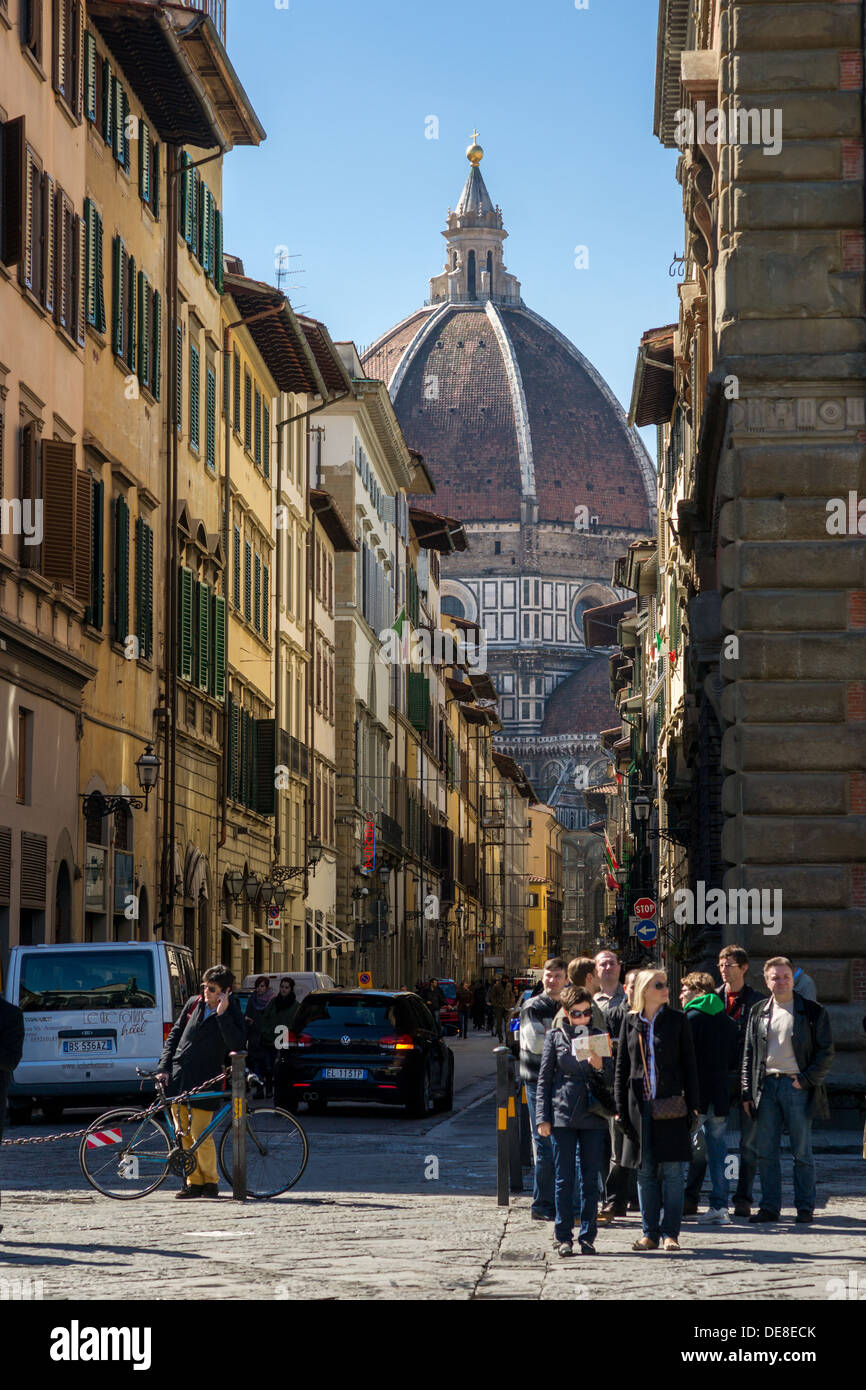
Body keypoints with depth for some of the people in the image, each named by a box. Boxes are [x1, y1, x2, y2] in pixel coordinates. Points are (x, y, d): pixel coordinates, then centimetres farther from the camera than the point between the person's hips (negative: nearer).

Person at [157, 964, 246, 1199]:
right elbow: (174, 1035, 15)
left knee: (200, 1136, -8)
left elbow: (237, 1045, -19)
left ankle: (210, 1182, 8)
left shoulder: (232, 1013, -4)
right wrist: (164, 1067, 6)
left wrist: (222, 1014, -22)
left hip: (204, 1083, -4)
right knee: (183, 1135, 5)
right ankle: (194, 1182, 14)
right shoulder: (194, 1004, 8)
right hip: (178, 1079, 4)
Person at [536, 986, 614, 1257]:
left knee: (590, 1179, 3)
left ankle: (587, 1237, 10)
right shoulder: (555, 1037, 6)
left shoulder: (598, 1037, 10)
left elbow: (610, 1080, 11)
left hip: (593, 1116, 1)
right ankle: (564, 1237, 6)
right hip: (562, 1115, -1)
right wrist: (543, 1117, -1)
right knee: (564, 1179, 0)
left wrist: (600, 1066, -12)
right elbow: (544, 1079, 6)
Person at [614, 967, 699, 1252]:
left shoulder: (676, 1021, 3)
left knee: (671, 1170, -2)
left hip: (670, 1104, -2)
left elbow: (689, 1064, 4)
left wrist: (692, 1105, -1)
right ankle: (650, 1233, 10)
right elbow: (621, 1066, 10)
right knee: (645, 1171, 4)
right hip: (639, 1105, 2)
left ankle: (669, 1233, 3)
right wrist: (620, 1107, 3)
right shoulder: (631, 1022, 7)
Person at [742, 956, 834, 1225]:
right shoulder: (758, 1013, 12)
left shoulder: (813, 1012, 1)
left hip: (797, 1086, -4)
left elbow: (826, 1052, -1)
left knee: (802, 1153, 1)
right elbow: (749, 1054, 13)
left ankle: (805, 1207, 8)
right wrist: (747, 1092, 7)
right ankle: (770, 1207, 9)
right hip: (767, 1085, 4)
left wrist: (805, 1080, -10)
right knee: (766, 1152, 3)